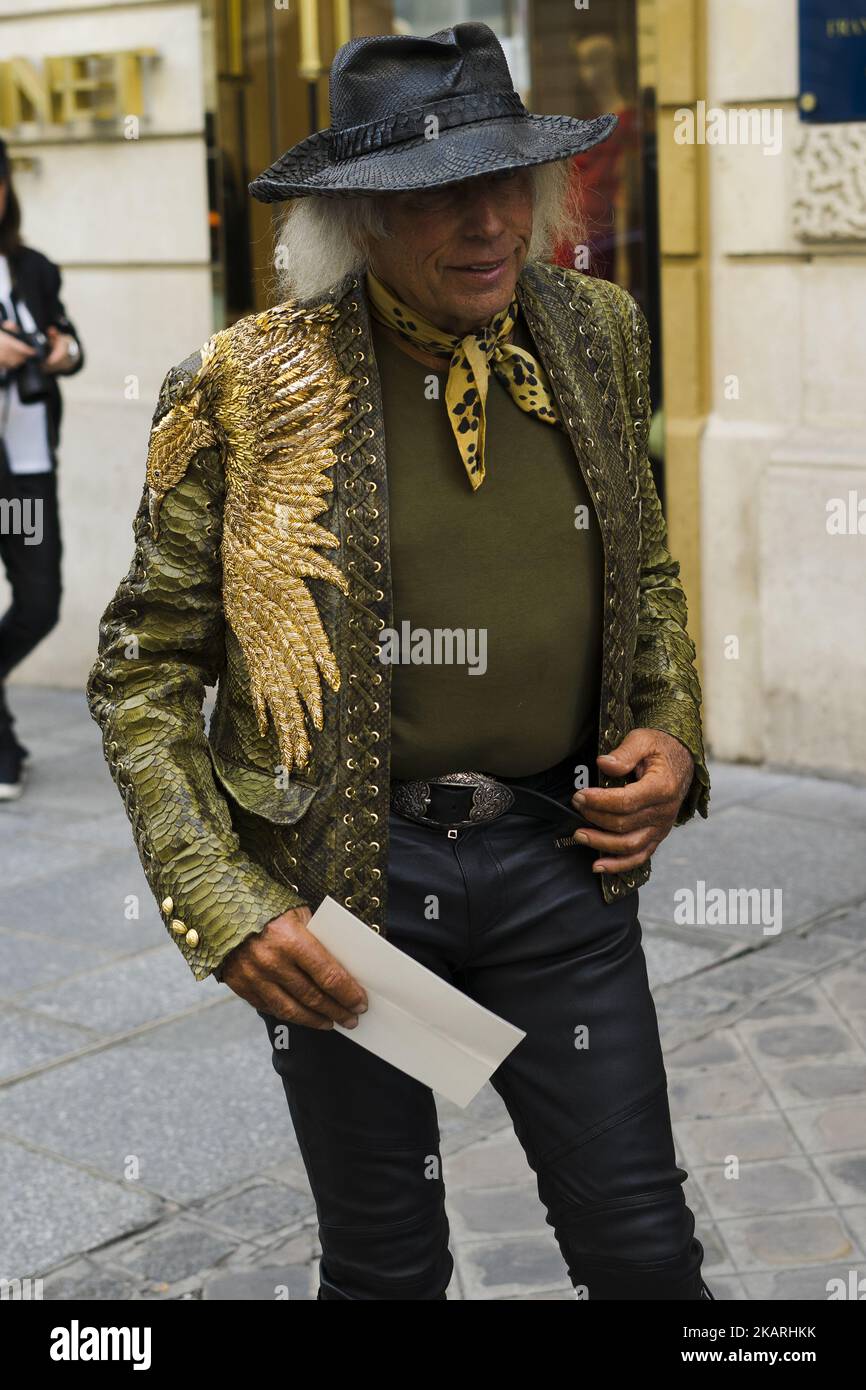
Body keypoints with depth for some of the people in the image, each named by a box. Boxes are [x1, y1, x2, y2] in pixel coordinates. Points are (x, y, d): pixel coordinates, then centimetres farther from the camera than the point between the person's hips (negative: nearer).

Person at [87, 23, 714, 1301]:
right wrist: (227, 909, -14)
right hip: (342, 872, -2)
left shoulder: (597, 335, 2)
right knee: (389, 1267, 14)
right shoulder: (249, 388, -11)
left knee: (644, 1246, 11)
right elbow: (144, 671, -6)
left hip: (561, 855, 3)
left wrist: (673, 733, 1)